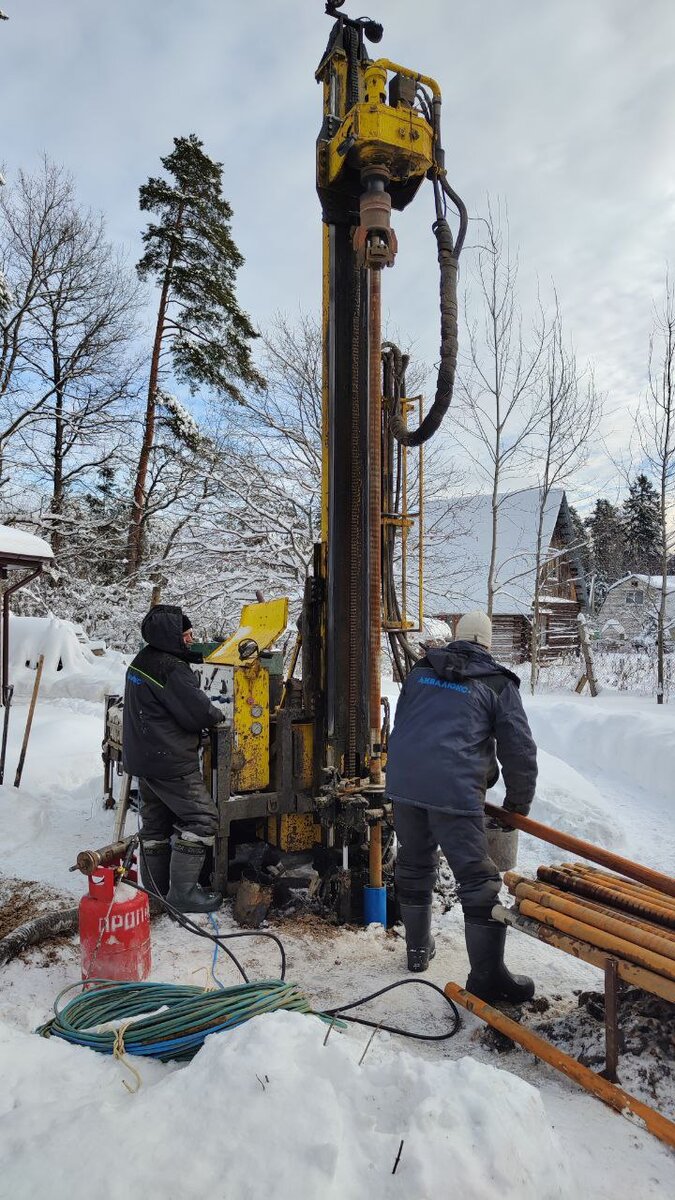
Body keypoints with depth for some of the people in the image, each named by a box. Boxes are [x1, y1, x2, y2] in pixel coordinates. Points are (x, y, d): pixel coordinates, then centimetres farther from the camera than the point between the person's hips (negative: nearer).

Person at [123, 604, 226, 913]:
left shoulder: (139, 662, 10)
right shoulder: (172, 669, -21)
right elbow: (199, 712, -21)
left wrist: (207, 712, 6)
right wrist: (217, 714, 2)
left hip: (142, 757, 10)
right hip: (171, 761, -10)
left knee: (155, 823, 17)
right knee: (202, 819, -3)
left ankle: (155, 890, 25)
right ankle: (183, 893, -3)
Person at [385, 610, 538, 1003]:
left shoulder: (421, 672, 17)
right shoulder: (498, 683, 4)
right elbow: (520, 750, 3)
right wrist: (518, 804, 17)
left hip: (403, 782, 6)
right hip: (454, 790, -5)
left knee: (415, 866, 22)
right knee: (480, 881, 4)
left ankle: (418, 949, 38)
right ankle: (487, 976, 10)